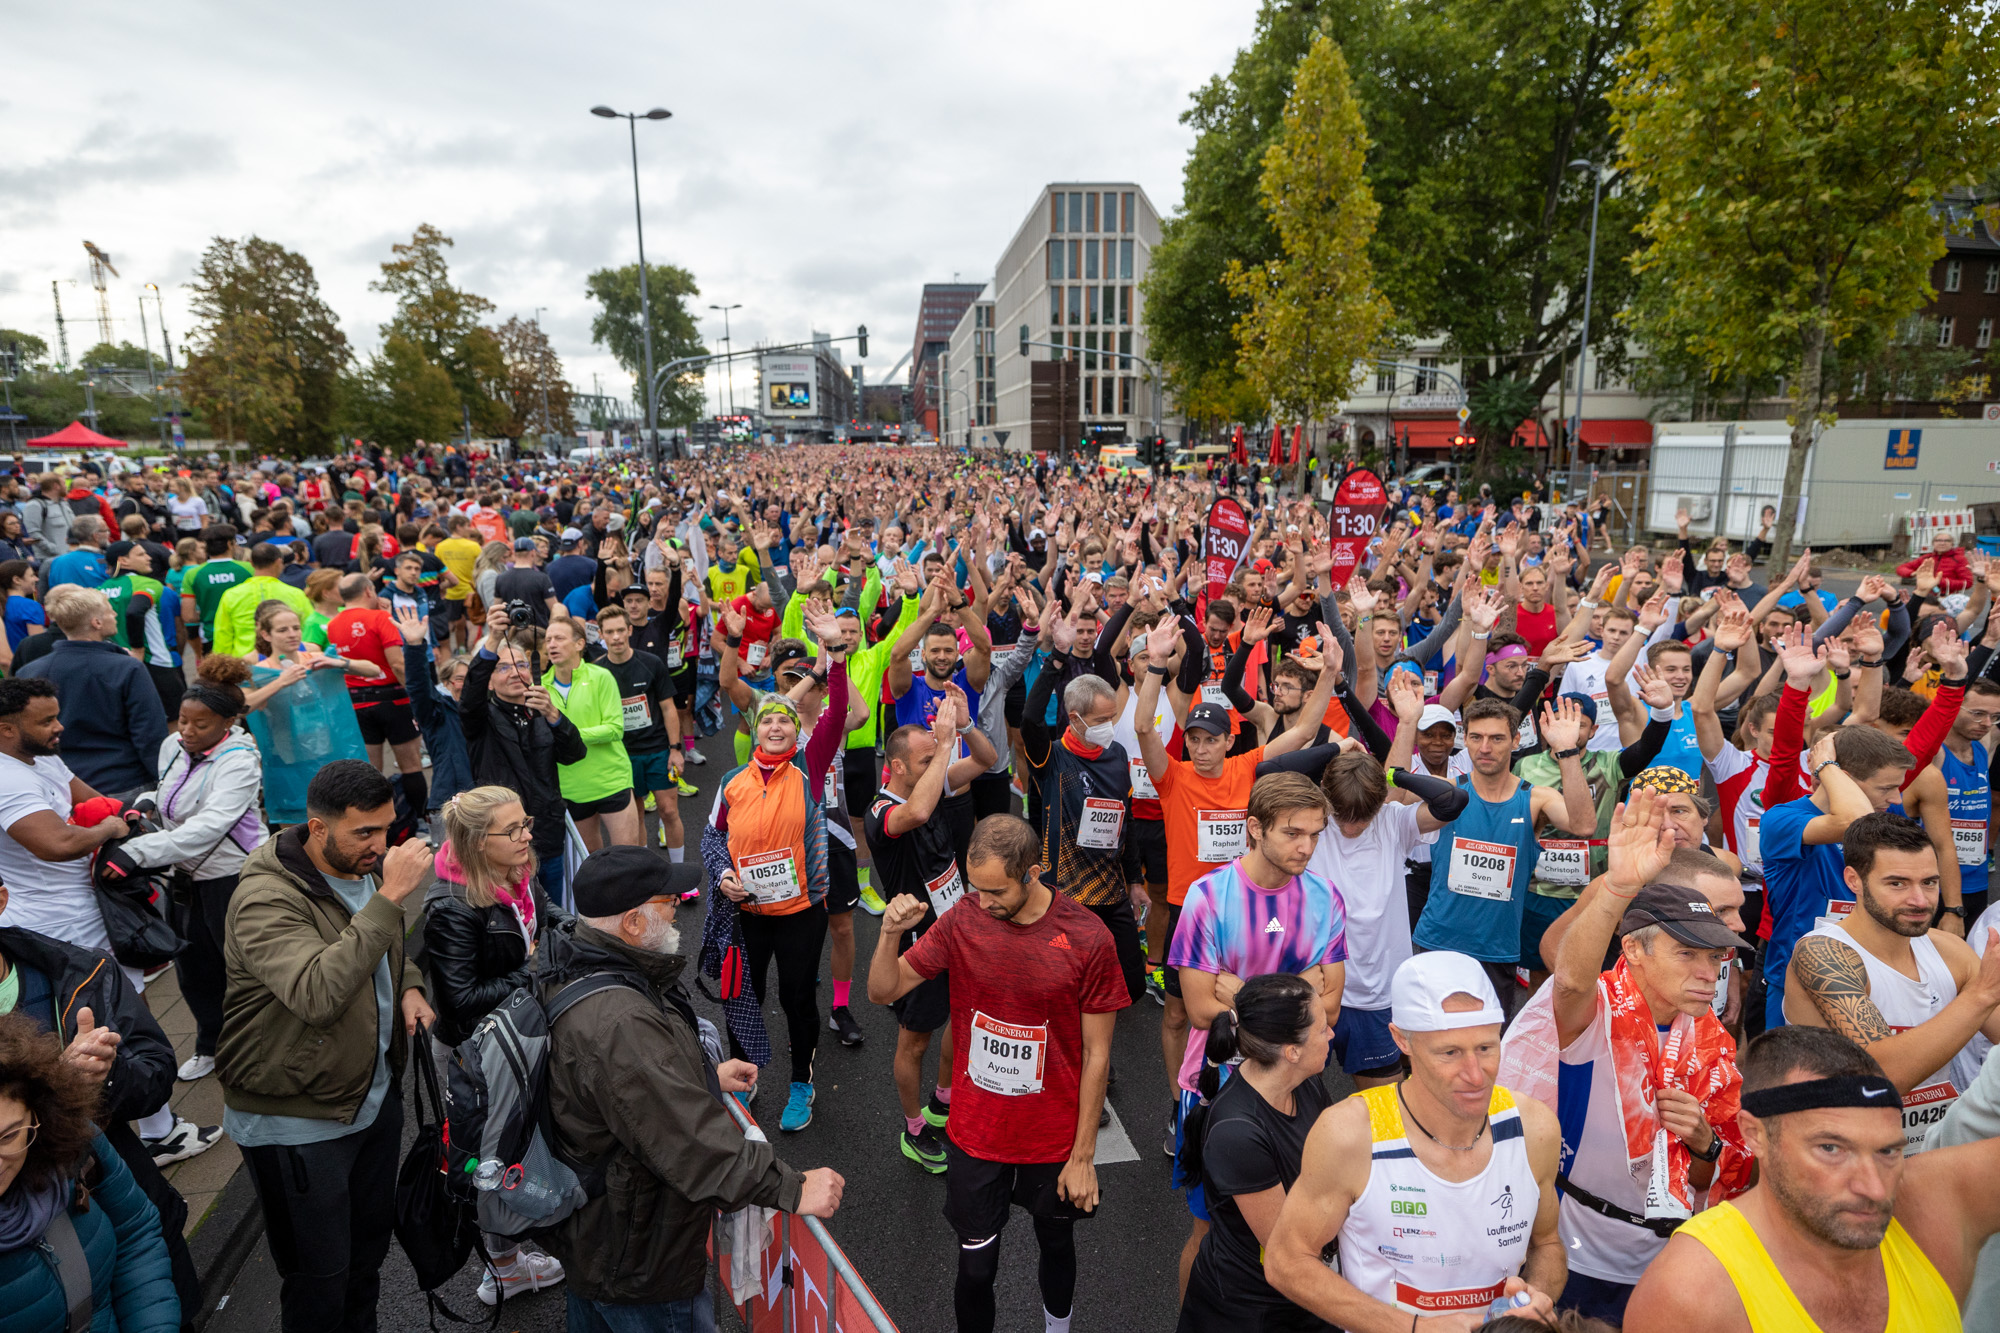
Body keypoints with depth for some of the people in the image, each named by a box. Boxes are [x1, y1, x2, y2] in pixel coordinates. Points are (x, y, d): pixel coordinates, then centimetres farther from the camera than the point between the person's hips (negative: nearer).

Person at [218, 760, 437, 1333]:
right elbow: (319, 993, -41)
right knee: (320, 1279, 8)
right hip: (297, 1123, -7)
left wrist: (409, 987, -1)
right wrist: (389, 897, -42)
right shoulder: (265, 898, -26)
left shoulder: (365, 867, 1)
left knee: (371, 1243, 24)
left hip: (376, 1096, 8)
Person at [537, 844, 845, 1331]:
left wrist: (706, 1075, 12)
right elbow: (694, 1142, -36)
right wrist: (793, 1188, -27)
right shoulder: (617, 1025, -39)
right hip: (633, 1260, -10)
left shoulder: (575, 963, -5)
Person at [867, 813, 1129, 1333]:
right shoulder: (963, 920, -13)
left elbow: (1096, 1056, -11)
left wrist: (1083, 1156, -7)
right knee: (976, 1267, 11)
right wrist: (890, 934, -26)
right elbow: (882, 992, -6)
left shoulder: (1088, 939, -19)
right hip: (975, 1137, 1)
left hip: (1054, 1141, 0)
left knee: (1057, 1247, 24)